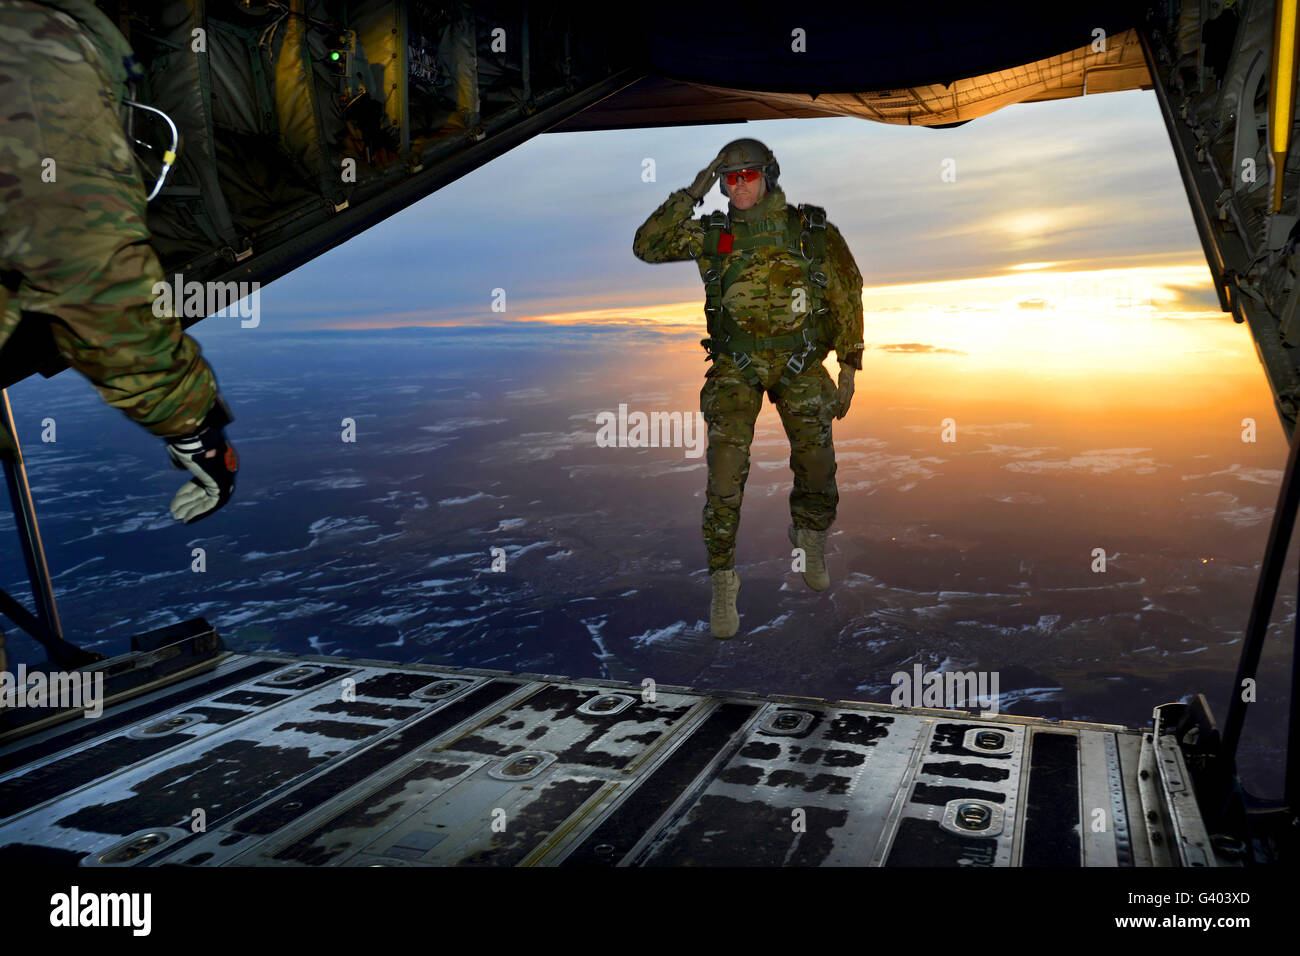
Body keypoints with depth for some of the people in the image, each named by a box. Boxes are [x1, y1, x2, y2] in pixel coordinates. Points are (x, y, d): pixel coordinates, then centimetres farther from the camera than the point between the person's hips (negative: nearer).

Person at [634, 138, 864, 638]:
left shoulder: (814, 232, -1)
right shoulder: (711, 235, 2)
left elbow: (847, 301, 4)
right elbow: (647, 247, -2)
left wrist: (849, 372, 2)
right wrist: (690, 195, -7)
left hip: (801, 366, 1)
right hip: (735, 367, 0)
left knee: (817, 472, 5)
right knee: (725, 474, -11)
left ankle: (809, 539, 38)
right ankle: (723, 584, 0)